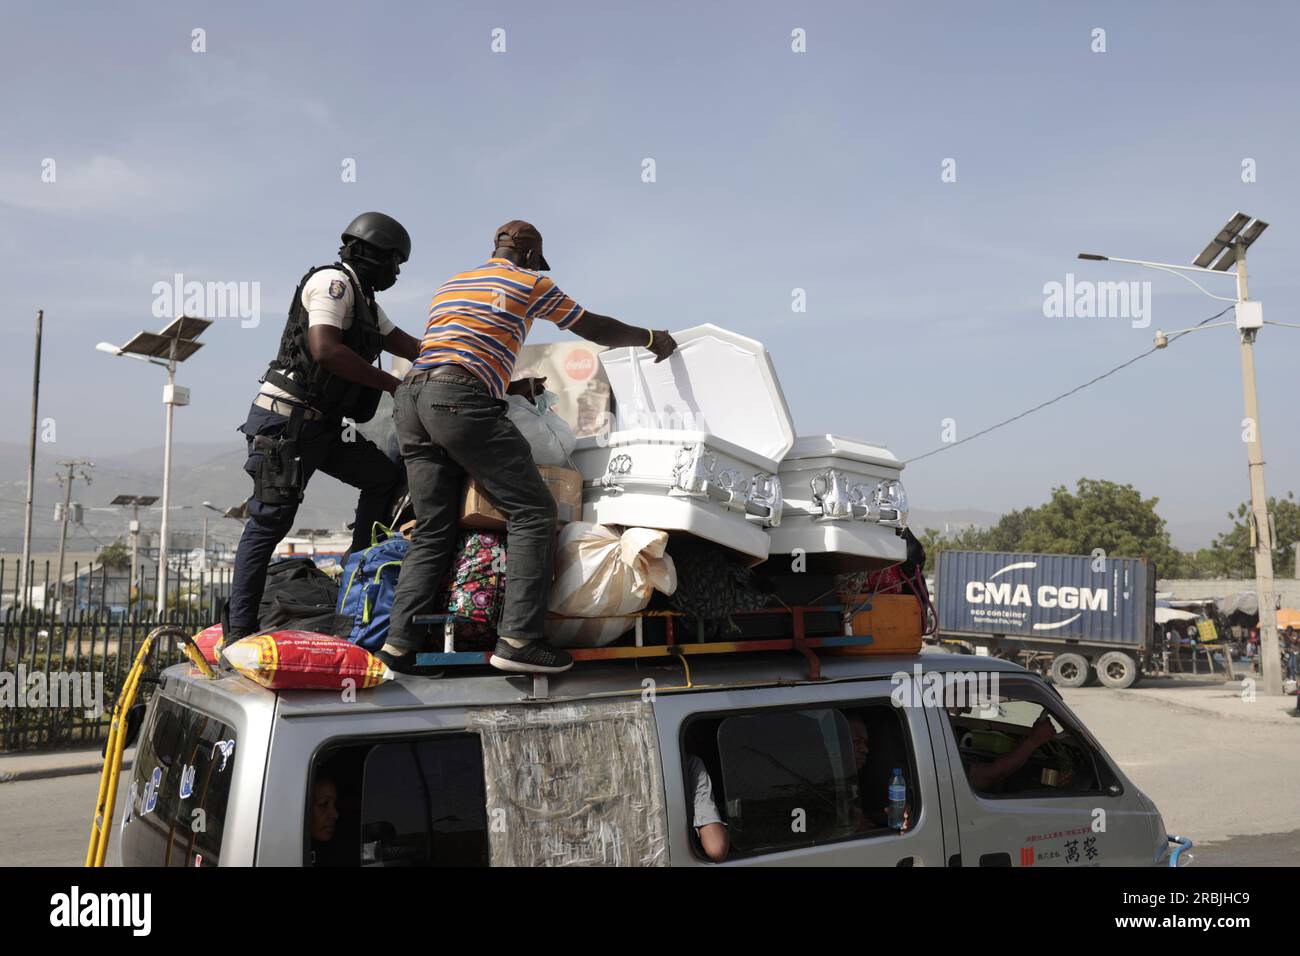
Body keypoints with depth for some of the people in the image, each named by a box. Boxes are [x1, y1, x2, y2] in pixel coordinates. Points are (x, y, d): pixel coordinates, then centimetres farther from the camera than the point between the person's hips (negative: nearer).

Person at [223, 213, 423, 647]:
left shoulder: (362, 299, 20)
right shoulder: (333, 282, -11)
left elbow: (405, 343, 21)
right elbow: (325, 350, -25)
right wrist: (395, 385, -21)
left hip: (321, 426, 10)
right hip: (286, 419, -10)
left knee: (386, 477, 7)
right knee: (270, 521, -10)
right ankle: (239, 630, -7)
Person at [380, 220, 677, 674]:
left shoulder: (450, 284, 30)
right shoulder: (529, 283, 11)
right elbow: (596, 329, 16)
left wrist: (515, 386, 44)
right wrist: (651, 338, 33)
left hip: (411, 399, 8)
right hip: (460, 400, -8)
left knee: (432, 531, 9)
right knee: (533, 512, -4)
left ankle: (399, 645, -2)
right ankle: (517, 638, -14)